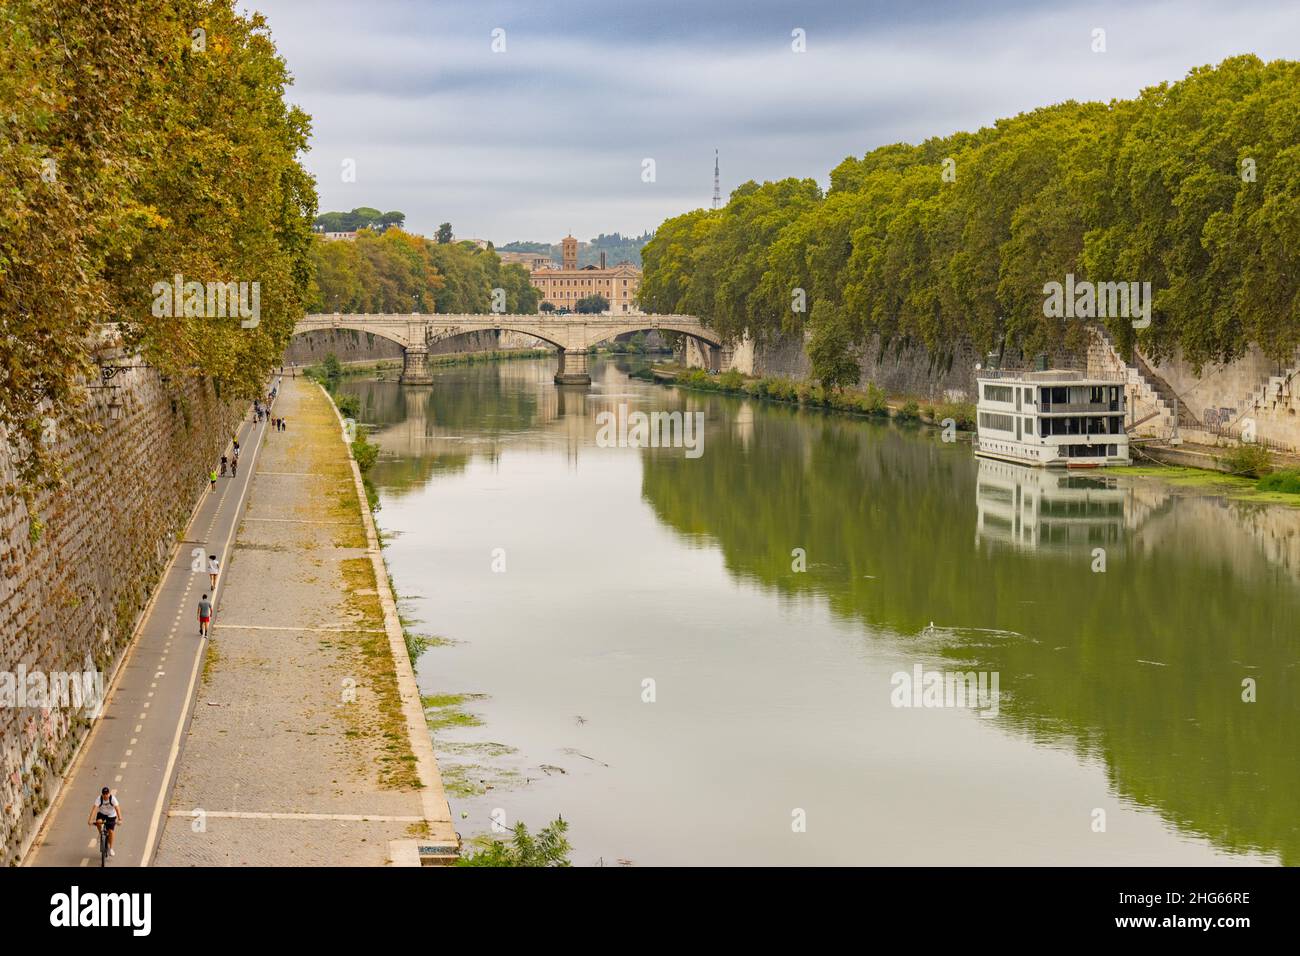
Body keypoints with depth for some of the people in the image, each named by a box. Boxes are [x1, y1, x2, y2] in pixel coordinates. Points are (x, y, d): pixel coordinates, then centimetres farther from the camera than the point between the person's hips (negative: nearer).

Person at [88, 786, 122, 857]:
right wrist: (90, 819, -44)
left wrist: (119, 819, -46)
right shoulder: (99, 799, -25)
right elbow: (94, 808, -33)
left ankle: (110, 848, 11)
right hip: (102, 813, 1)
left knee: (111, 831, -7)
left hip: (111, 815, -1)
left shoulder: (113, 798, -27)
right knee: (98, 822, -32)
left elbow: (117, 808, -34)